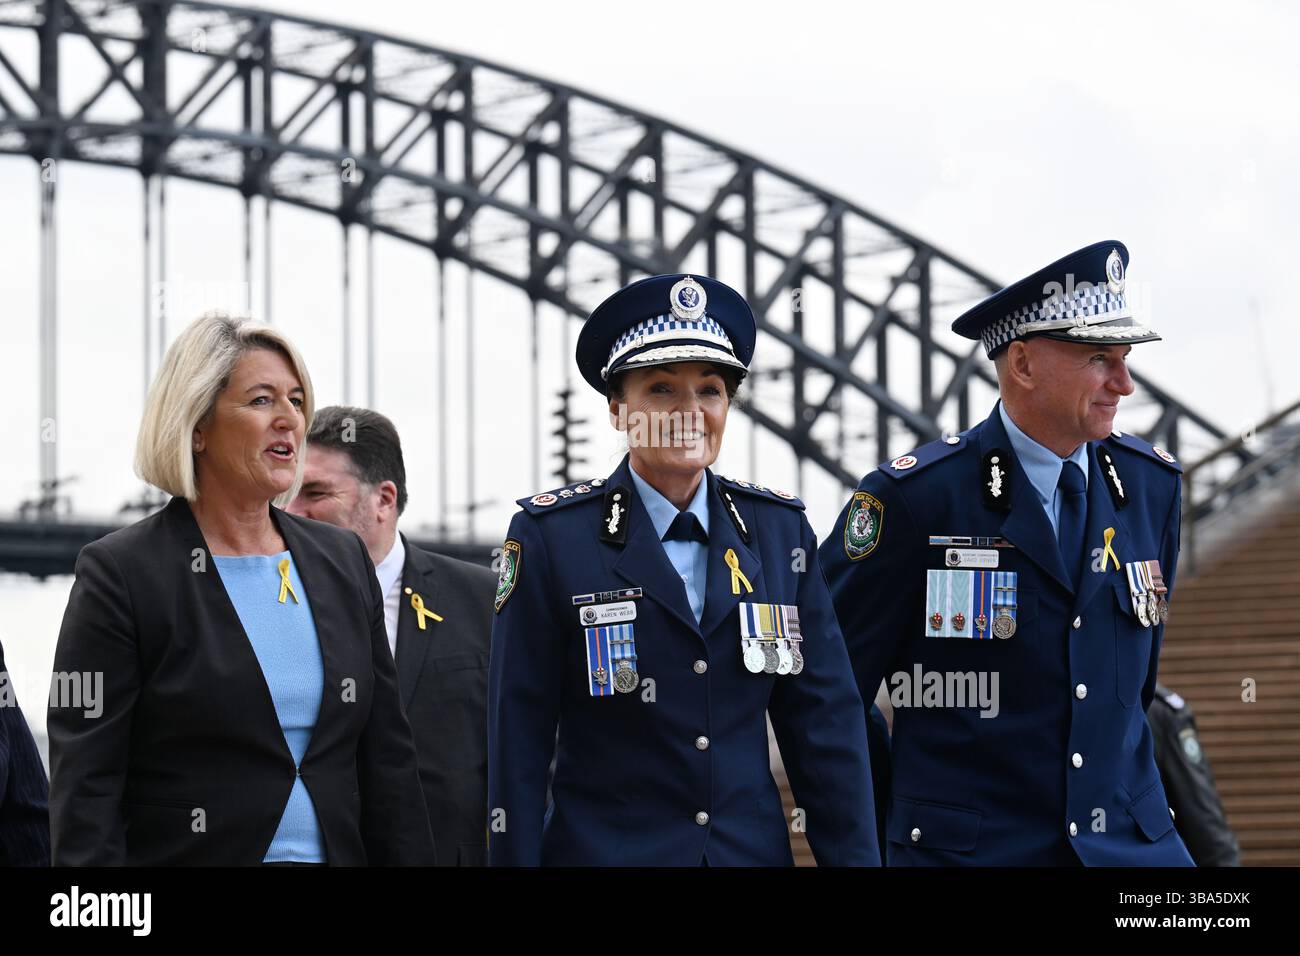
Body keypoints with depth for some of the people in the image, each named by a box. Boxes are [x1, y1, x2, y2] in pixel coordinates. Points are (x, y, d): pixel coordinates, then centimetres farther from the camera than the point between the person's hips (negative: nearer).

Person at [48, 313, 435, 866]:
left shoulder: (344, 561, 10)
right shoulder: (120, 572, -7)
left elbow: (387, 758, 12)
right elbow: (84, 790, -10)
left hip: (338, 852, 5)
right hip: (191, 852, -5)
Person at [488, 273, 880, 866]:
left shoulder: (781, 530, 5)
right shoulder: (550, 537, -6)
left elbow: (825, 724, 4)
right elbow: (517, 743, -6)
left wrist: (853, 856, -2)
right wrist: (513, 856, -9)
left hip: (756, 848, 3)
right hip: (602, 848, -3)